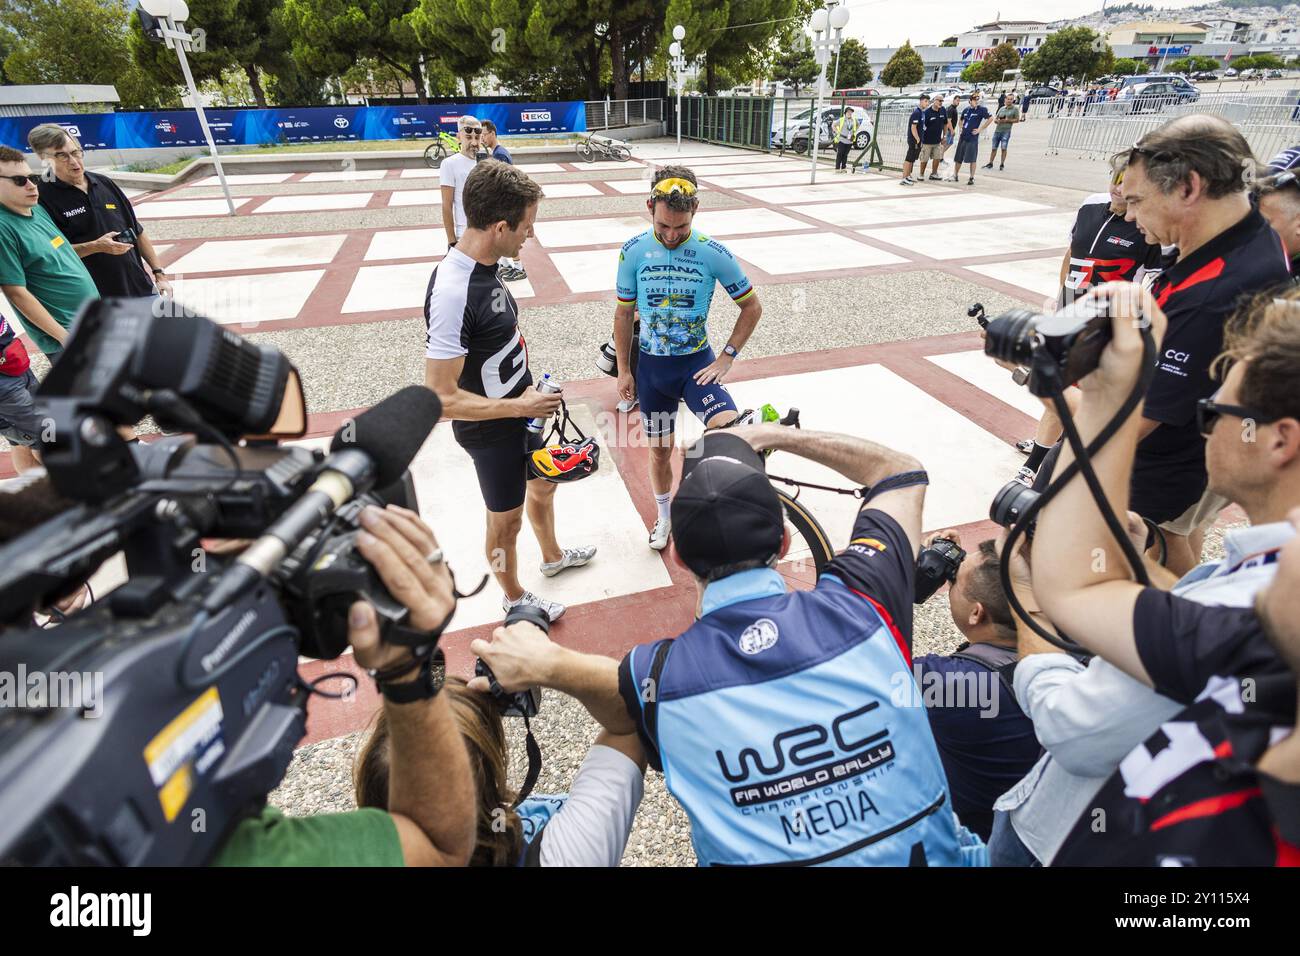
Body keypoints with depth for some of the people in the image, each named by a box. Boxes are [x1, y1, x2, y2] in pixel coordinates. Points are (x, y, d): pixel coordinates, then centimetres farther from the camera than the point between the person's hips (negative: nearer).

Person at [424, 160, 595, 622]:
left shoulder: (483, 266, -4)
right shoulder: (453, 293, -32)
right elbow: (440, 399, -31)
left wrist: (527, 390, 15)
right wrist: (518, 406, -25)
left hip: (520, 408, 9)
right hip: (491, 430, -9)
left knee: (543, 484, 28)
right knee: (506, 518, 13)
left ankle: (553, 556, 56)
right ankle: (514, 599, 40)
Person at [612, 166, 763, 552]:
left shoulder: (714, 254, -11)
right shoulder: (633, 252, -6)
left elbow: (752, 306, 0)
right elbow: (624, 314, 4)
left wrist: (727, 357, -7)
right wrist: (624, 370, 4)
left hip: (697, 363, -2)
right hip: (651, 367, 2)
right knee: (660, 450, 15)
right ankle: (664, 516, 41)